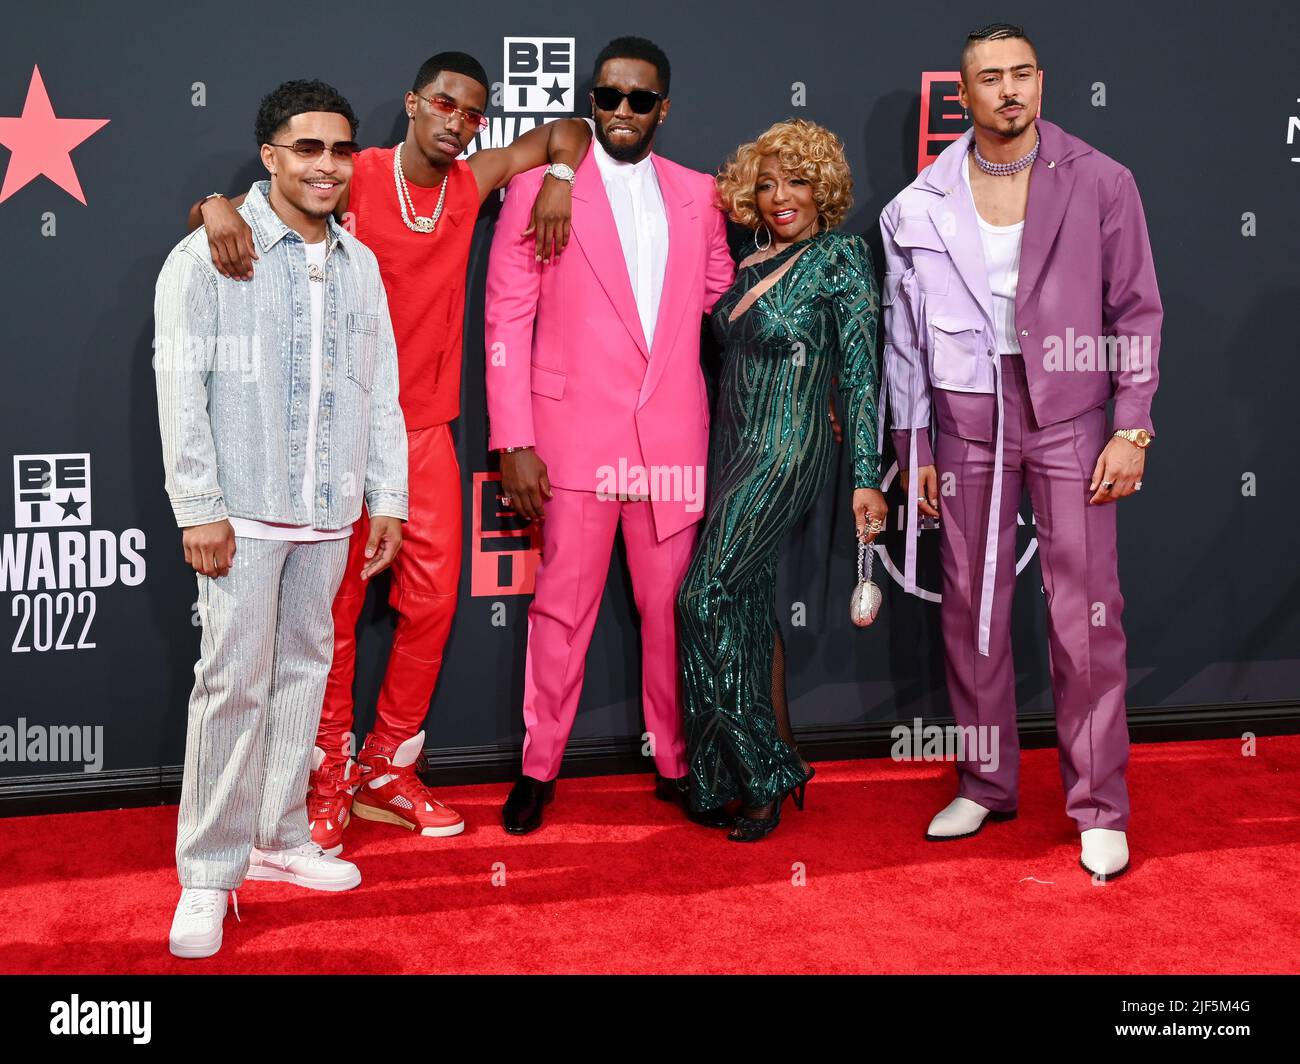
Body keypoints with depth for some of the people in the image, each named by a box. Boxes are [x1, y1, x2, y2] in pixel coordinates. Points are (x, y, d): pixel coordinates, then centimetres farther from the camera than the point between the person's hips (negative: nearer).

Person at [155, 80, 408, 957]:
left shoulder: (360, 264, 11)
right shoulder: (211, 254, -5)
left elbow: (381, 391, 13)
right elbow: (179, 387, -9)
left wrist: (387, 496, 10)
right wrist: (199, 507, -13)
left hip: (329, 514, 5)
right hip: (243, 512, -5)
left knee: (304, 671, 12)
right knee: (235, 682, -5)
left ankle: (279, 837, 26)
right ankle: (209, 872, 4)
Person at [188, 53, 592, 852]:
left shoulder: (471, 182, 7)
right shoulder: (356, 178, -5)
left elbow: (567, 130, 19)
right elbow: (272, 200, -8)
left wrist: (558, 178, -1)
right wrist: (217, 206, -31)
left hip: (427, 428, 4)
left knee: (433, 600, 5)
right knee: (336, 607, 0)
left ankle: (388, 770, 20)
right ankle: (330, 778, 14)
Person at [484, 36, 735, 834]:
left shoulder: (697, 196, 9)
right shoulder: (538, 188, 0)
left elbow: (721, 298, 21)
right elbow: (508, 320, -2)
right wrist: (514, 442, -7)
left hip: (674, 439, 3)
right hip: (575, 434, -3)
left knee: (672, 605, 9)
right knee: (563, 606, 3)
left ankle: (675, 762, 23)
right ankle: (540, 768, 18)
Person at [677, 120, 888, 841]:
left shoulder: (841, 257, -7)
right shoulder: (751, 263, 13)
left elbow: (860, 373, -10)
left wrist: (866, 479, -13)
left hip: (788, 452, -7)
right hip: (734, 450, 7)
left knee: (705, 596, -13)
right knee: (748, 602, 9)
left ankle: (761, 774, -3)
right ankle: (778, 763, 19)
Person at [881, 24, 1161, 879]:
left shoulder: (1099, 183, -1)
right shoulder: (923, 203, 4)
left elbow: (1137, 310, 1)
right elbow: (906, 333, 8)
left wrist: (1131, 428, -5)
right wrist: (911, 447, 6)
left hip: (1067, 416, -2)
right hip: (967, 421, 2)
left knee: (1086, 616, -3)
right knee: (970, 610, 8)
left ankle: (1101, 808, 9)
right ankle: (985, 785, 24)